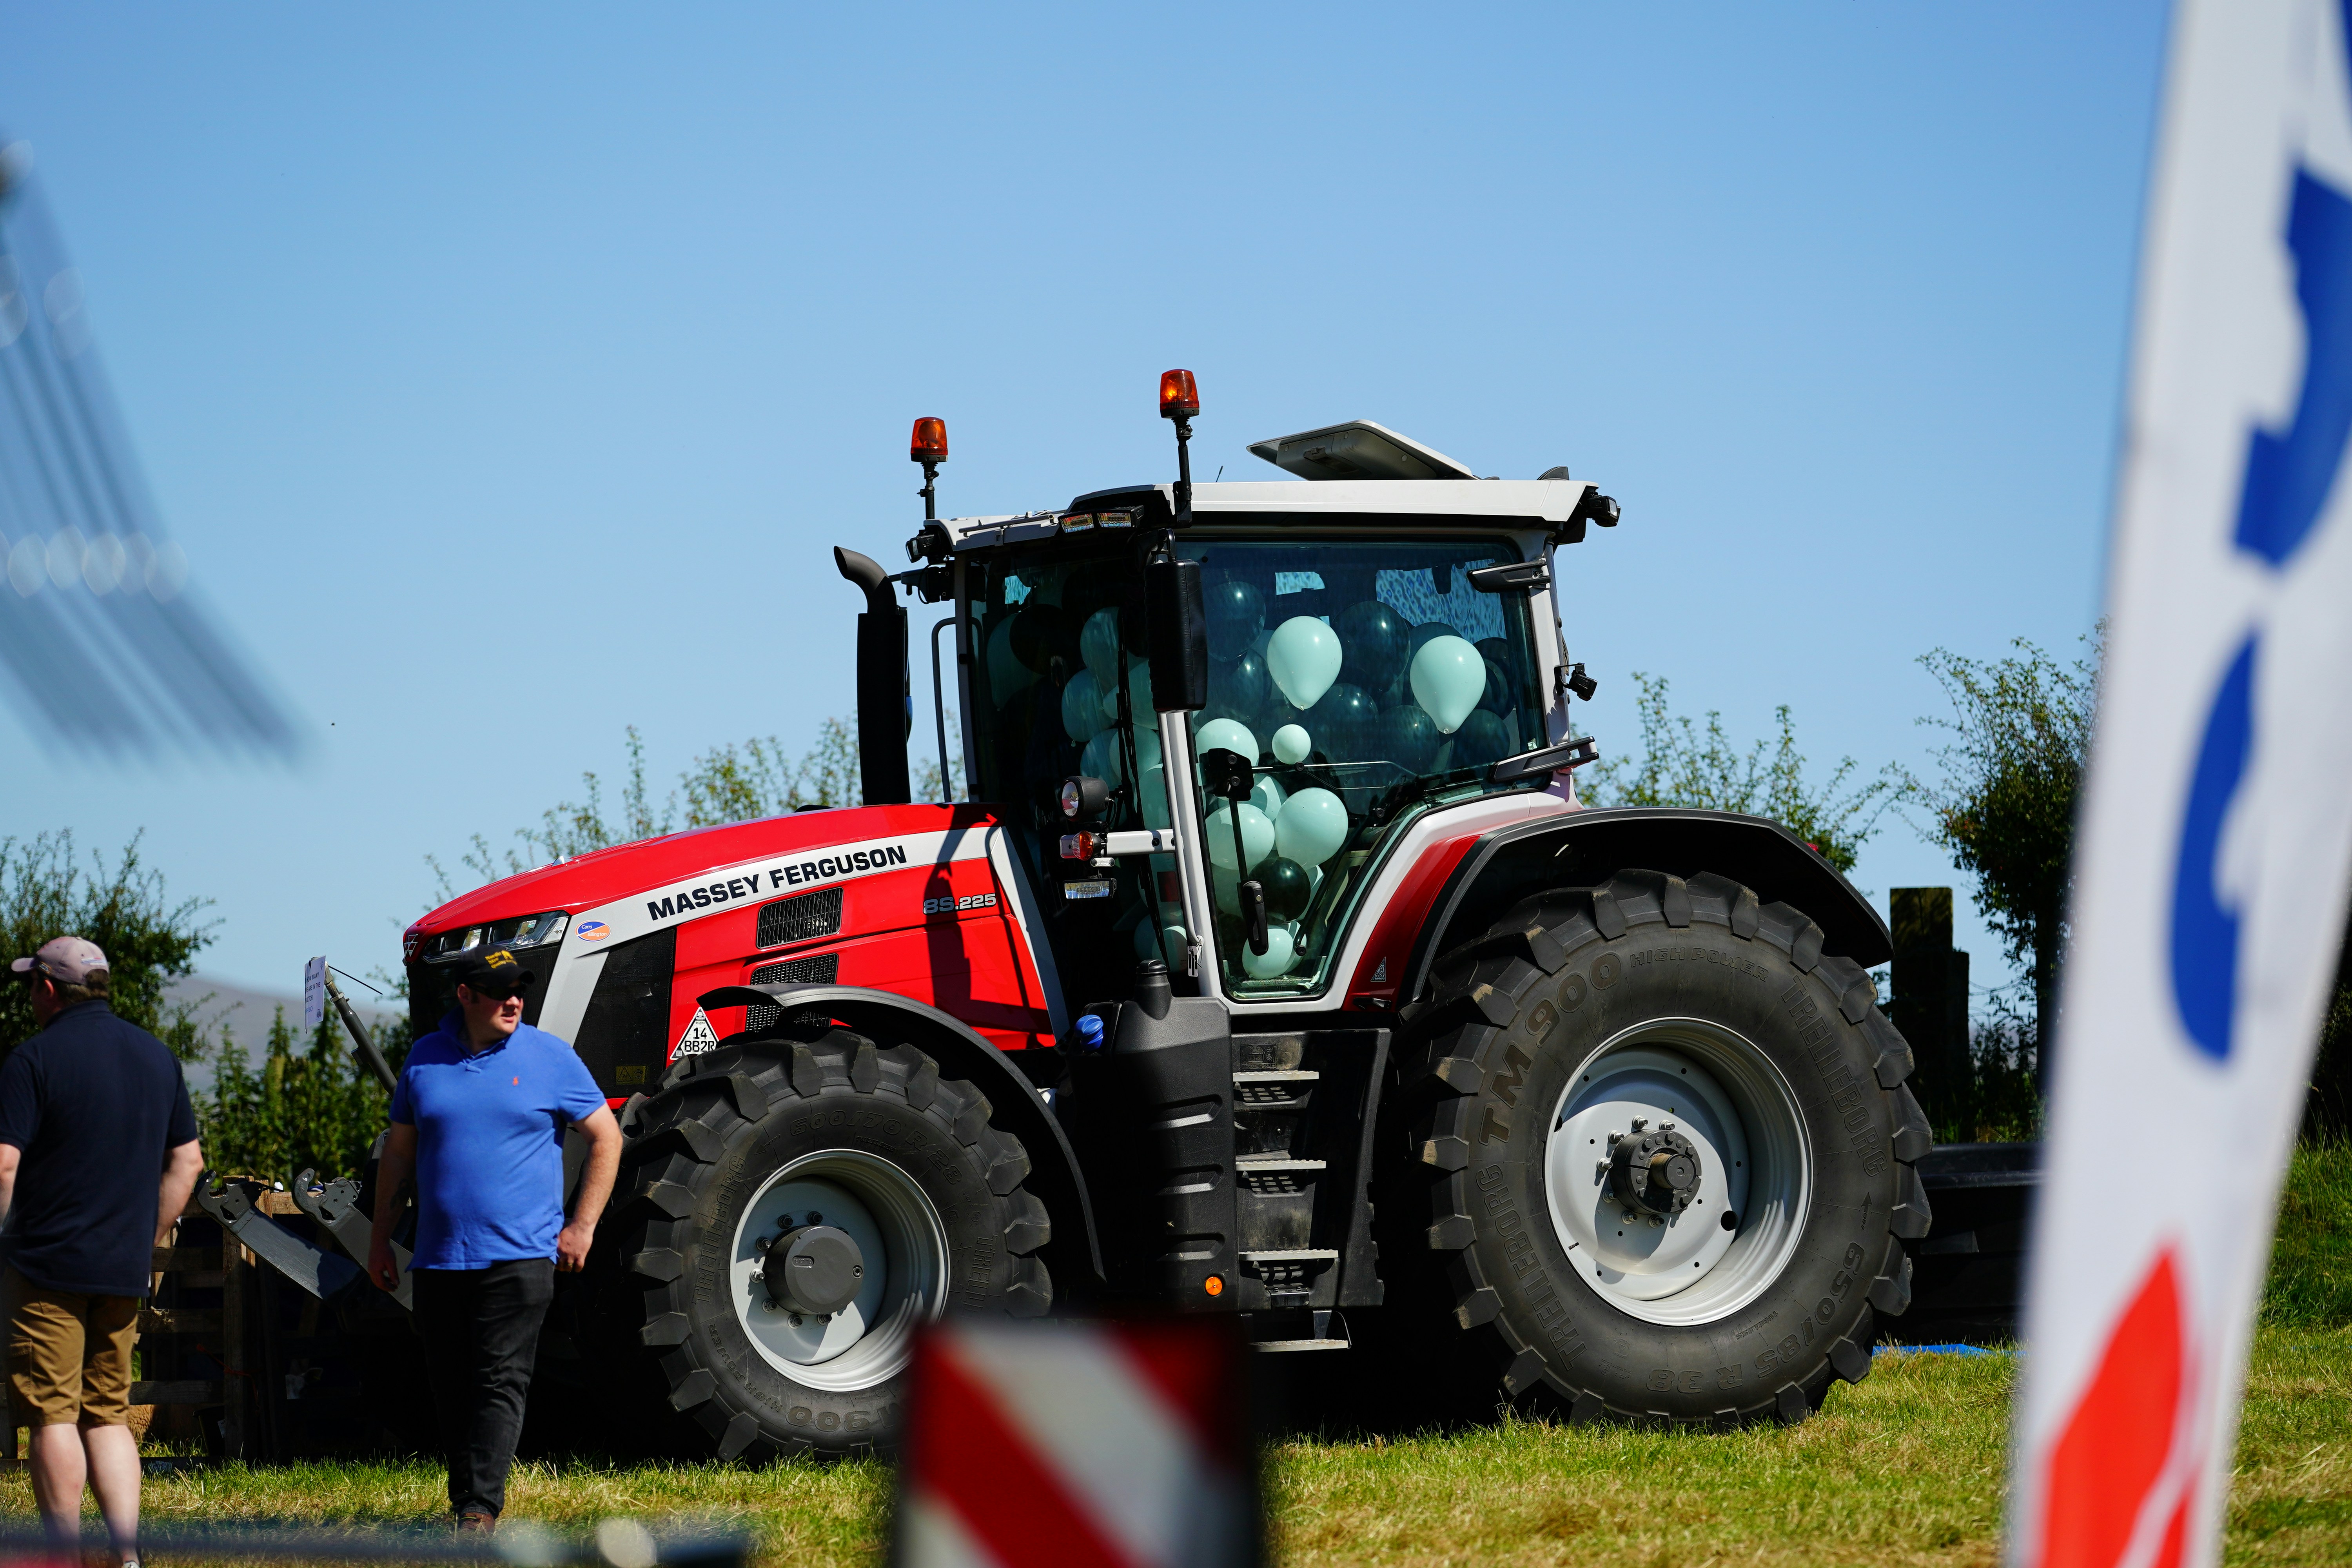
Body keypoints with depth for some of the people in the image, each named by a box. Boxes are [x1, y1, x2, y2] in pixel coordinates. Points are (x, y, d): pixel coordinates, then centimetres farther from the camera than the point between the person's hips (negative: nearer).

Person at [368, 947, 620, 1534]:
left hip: (518, 1257, -3)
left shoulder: (549, 1058, 0)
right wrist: (381, 1237, 13)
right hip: (438, 1259, 4)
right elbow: (399, 1150, 16)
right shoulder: (426, 1058, 8)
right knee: (452, 1389, 9)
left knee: (499, 1384, -10)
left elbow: (606, 1138, 4)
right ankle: (463, 1501, 18)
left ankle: (480, 1512, -14)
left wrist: (581, 1227, -2)